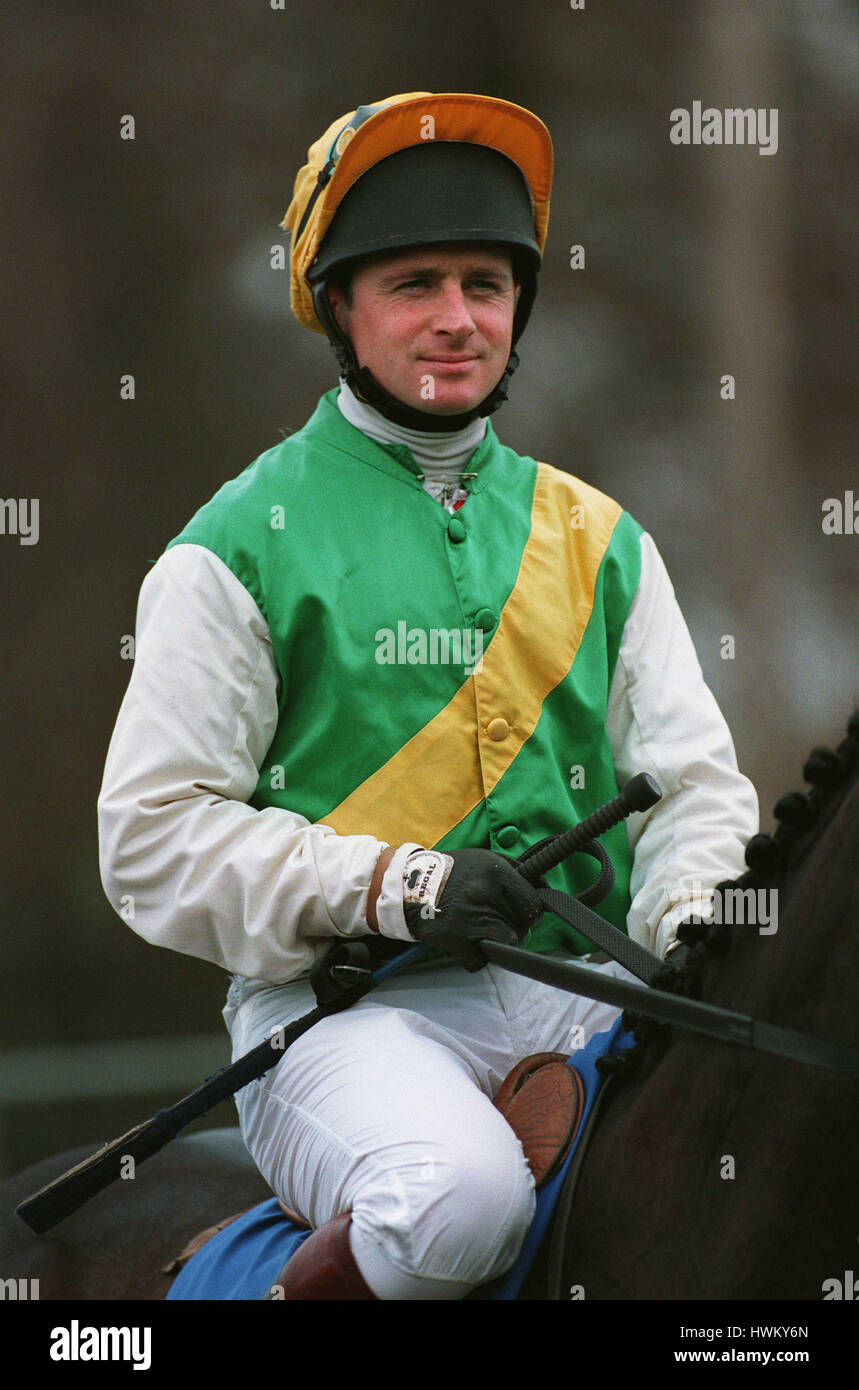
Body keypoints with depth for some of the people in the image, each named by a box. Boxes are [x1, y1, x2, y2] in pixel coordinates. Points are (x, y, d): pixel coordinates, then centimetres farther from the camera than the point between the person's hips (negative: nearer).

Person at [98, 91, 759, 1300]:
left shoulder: (597, 540, 19)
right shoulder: (242, 547, 5)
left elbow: (695, 781, 17)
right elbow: (155, 837, 0)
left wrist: (686, 929, -5)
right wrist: (398, 888, -13)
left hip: (582, 990, 4)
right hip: (342, 1006, -4)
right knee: (459, 1198, -36)